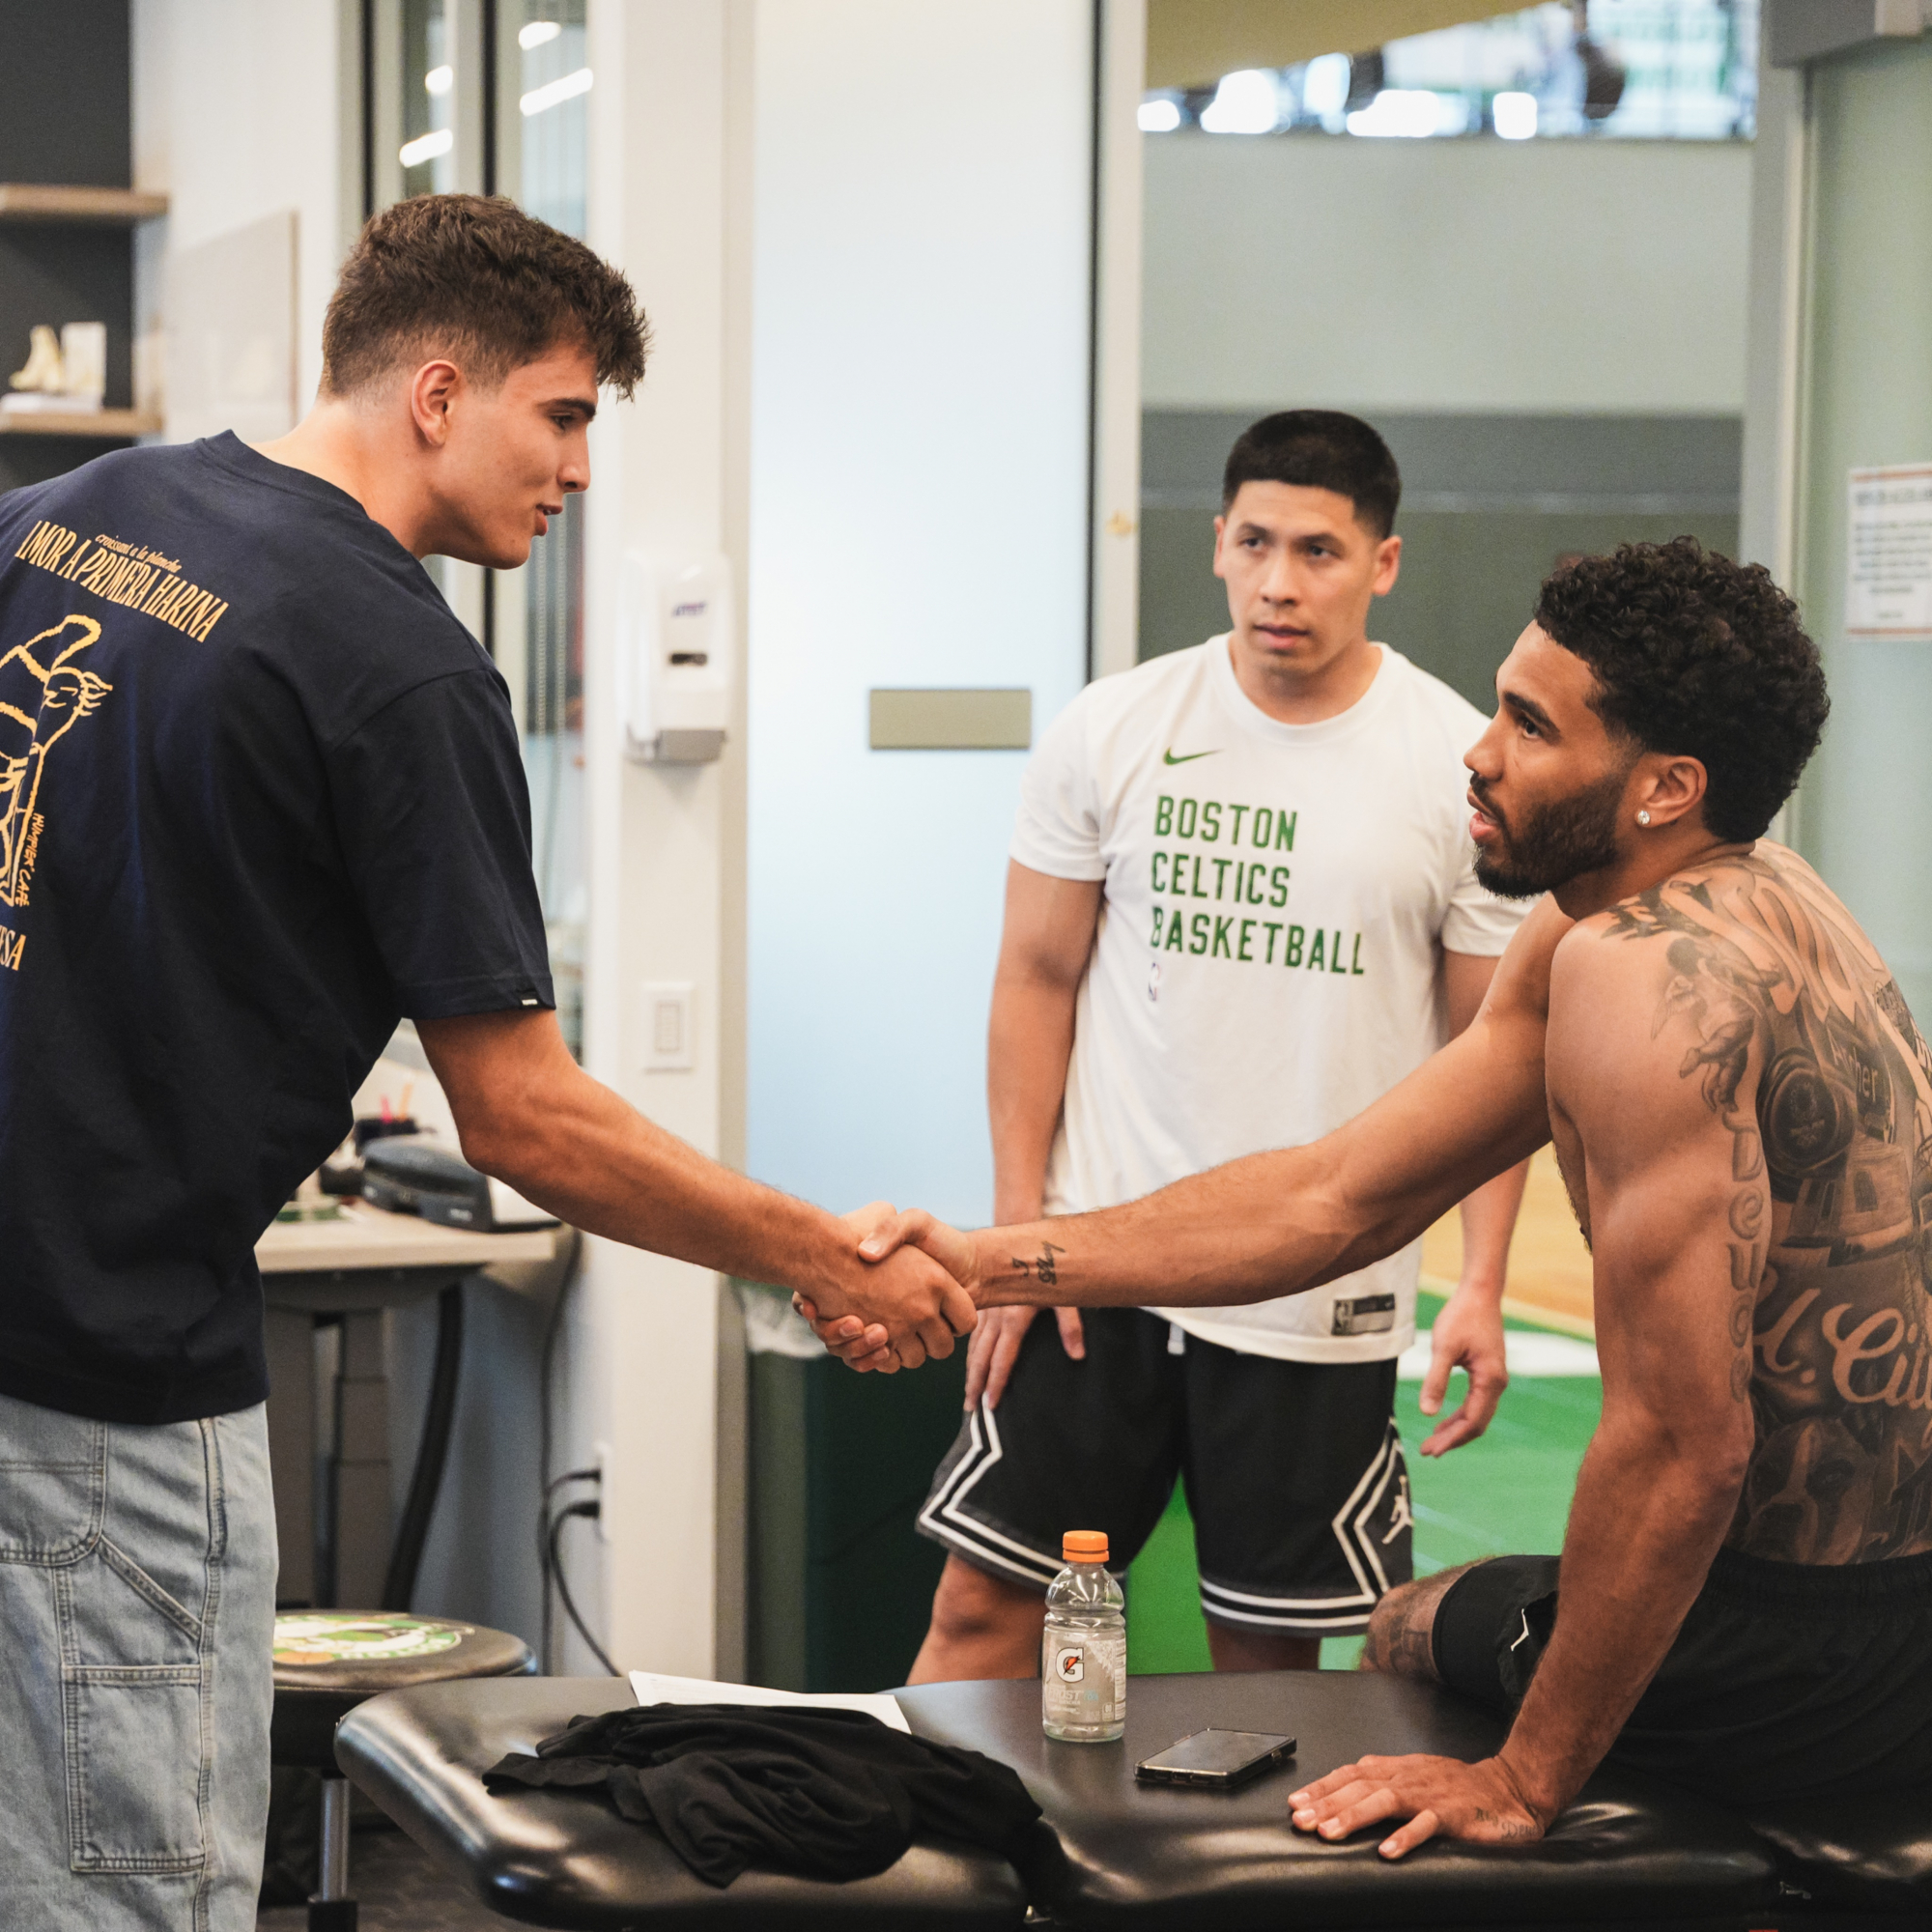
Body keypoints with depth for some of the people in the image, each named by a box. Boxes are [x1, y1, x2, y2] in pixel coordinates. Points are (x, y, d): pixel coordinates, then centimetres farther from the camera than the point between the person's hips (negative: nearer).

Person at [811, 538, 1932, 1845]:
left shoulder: (1642, 975, -26)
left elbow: (1683, 1438, -28)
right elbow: (1339, 1199, 8)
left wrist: (1528, 1780, -19)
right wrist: (989, 1266, 4)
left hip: (1821, 1652, -8)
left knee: (1408, 1641, 19)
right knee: (1417, 1630, 30)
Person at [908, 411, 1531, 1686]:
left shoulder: (1462, 767, -3)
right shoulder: (1111, 733, 1)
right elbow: (1037, 979, 7)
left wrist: (1482, 1287, -6)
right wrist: (1019, 1224, 0)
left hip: (1321, 1293, -1)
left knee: (1270, 1652, 6)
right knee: (985, 1605, 2)